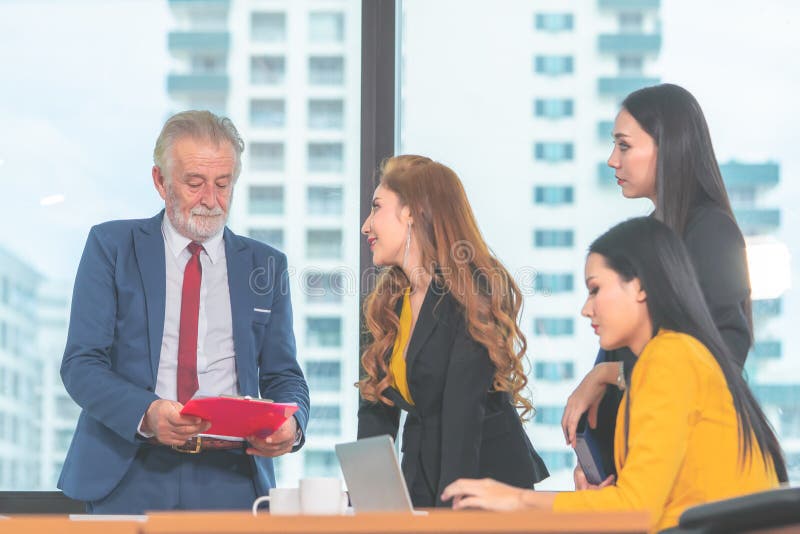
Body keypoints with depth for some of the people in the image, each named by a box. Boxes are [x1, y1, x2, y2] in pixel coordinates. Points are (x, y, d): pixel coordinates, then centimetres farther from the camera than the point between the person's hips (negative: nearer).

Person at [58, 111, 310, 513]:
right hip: (128, 474, -2)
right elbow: (80, 363, 0)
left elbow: (283, 375, 14)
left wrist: (290, 423, -10)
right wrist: (145, 413, -19)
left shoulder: (265, 265, 15)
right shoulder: (111, 246, 8)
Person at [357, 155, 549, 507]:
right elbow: (375, 411, 9)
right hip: (421, 484, 6)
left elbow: (463, 415, -16)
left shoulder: (472, 295, -9)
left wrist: (450, 507, -21)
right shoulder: (389, 301, 12)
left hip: (489, 480, -6)